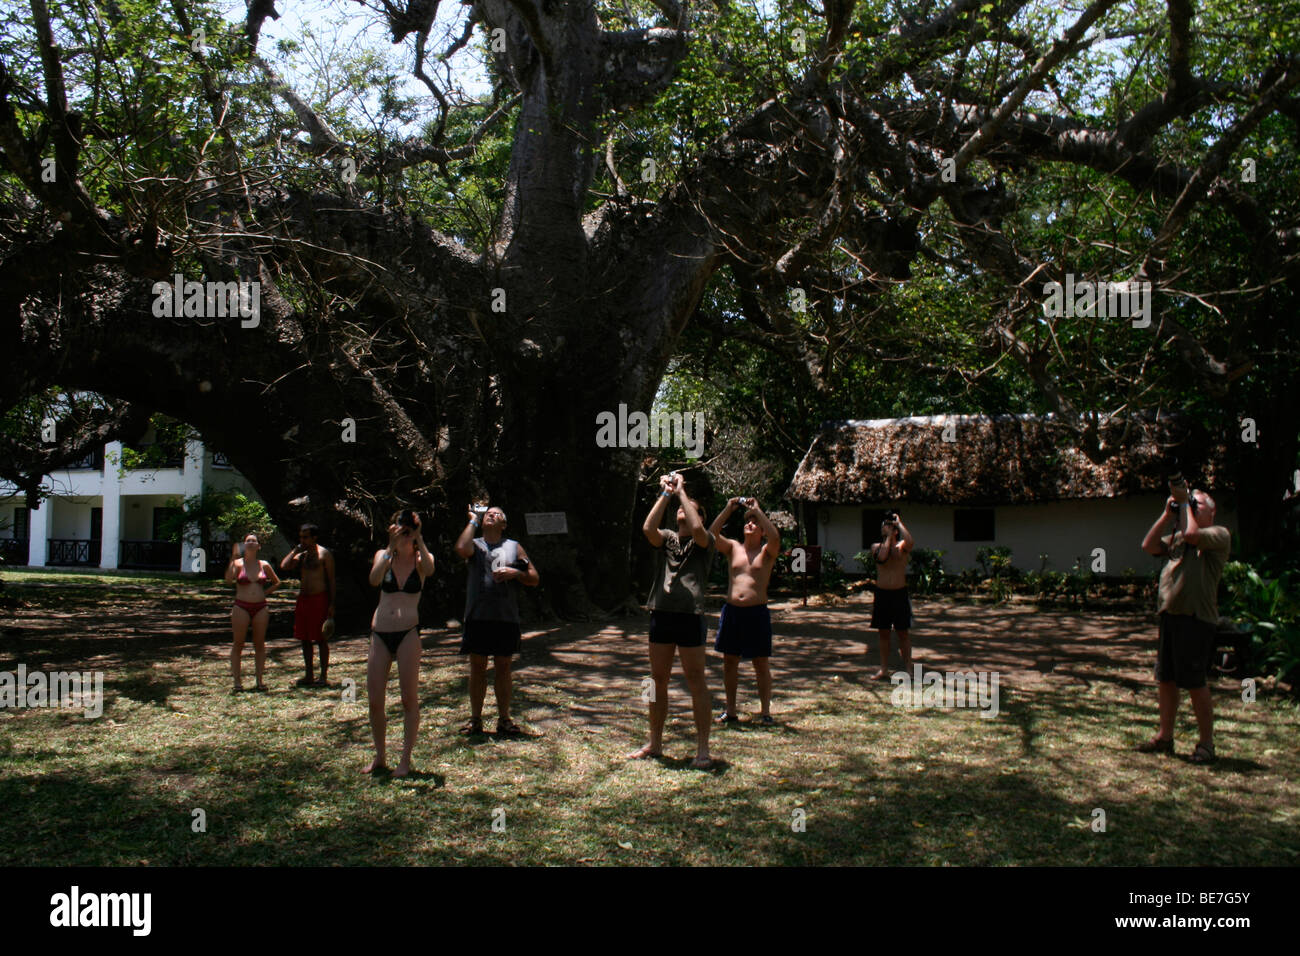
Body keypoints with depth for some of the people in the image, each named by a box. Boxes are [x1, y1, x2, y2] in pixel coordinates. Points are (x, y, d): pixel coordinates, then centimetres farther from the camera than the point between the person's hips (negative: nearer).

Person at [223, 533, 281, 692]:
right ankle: (237, 680, 7)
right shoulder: (238, 563, -1)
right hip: (241, 607, -2)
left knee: (260, 644, 6)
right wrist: (233, 558, -21)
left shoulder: (264, 565, 7)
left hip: (260, 608, 2)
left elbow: (277, 582, 20)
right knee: (238, 644, 1)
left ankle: (260, 679, 13)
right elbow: (228, 580, -20)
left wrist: (265, 593, 5)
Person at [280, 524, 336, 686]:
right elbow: (284, 566, 1)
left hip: (319, 598, -7)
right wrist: (296, 550, 0)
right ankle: (309, 676, 18)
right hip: (303, 598, 7)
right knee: (305, 639, 10)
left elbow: (331, 580, -7)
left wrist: (331, 604, -12)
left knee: (321, 640, -3)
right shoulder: (301, 555, 14)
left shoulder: (324, 554, -6)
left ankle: (324, 677, 3)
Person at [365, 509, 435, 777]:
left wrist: (419, 541, -17)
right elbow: (374, 580, -14)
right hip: (380, 633, 2)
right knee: (374, 701, 4)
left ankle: (405, 759, 10)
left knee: (409, 698, -1)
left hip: (408, 633, -2)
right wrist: (391, 548, -17)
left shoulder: (421, 558, 5)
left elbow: (429, 569, -21)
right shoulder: (383, 555, 8)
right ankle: (379, 756, 22)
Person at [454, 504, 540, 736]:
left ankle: (504, 719, 15)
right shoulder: (476, 545, 9)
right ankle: (475, 718, 15)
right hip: (478, 616, -1)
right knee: (477, 668, 4)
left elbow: (535, 579, 10)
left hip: (507, 618, 1)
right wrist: (473, 521, -6)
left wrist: (515, 573, -10)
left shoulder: (514, 547, 12)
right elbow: (461, 549, -17)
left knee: (503, 669, 6)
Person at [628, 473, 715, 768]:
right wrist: (666, 494, -4)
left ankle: (703, 749, 8)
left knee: (696, 680, 1)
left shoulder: (704, 541, 3)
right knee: (658, 680, 12)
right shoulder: (665, 538, 12)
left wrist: (681, 492, -9)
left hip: (690, 616, -4)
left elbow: (697, 529, -20)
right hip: (661, 613, 4)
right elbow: (648, 528, -9)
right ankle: (654, 744, 23)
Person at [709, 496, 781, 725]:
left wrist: (758, 510, -17)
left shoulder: (767, 551, 0)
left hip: (757, 612, -3)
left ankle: (766, 712, 11)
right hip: (731, 610, 3)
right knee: (729, 661, 9)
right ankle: (730, 710, 20)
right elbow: (712, 535, -7)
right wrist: (728, 509, -10)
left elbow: (775, 538, -22)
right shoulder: (733, 548, 8)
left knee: (761, 663, 3)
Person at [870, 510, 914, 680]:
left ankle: (908, 669, 8)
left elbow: (909, 541, -26)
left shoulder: (901, 547, 0)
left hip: (900, 594, -2)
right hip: (881, 594, 2)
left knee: (903, 633, 2)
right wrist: (888, 537, -9)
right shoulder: (876, 546, 5)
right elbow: (882, 557, -18)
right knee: (883, 633, 7)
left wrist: (899, 522, -13)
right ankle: (884, 670, 14)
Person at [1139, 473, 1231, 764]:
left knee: (1194, 682, -2)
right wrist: (1168, 513, 6)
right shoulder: (1176, 536, 19)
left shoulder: (1219, 534, -2)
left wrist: (1185, 502, -5)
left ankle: (1206, 742, 11)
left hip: (1196, 617, -7)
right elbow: (1149, 545, 7)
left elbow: (1192, 534, -21)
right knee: (1165, 679, 12)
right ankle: (1165, 736, 22)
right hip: (1169, 614, 7)